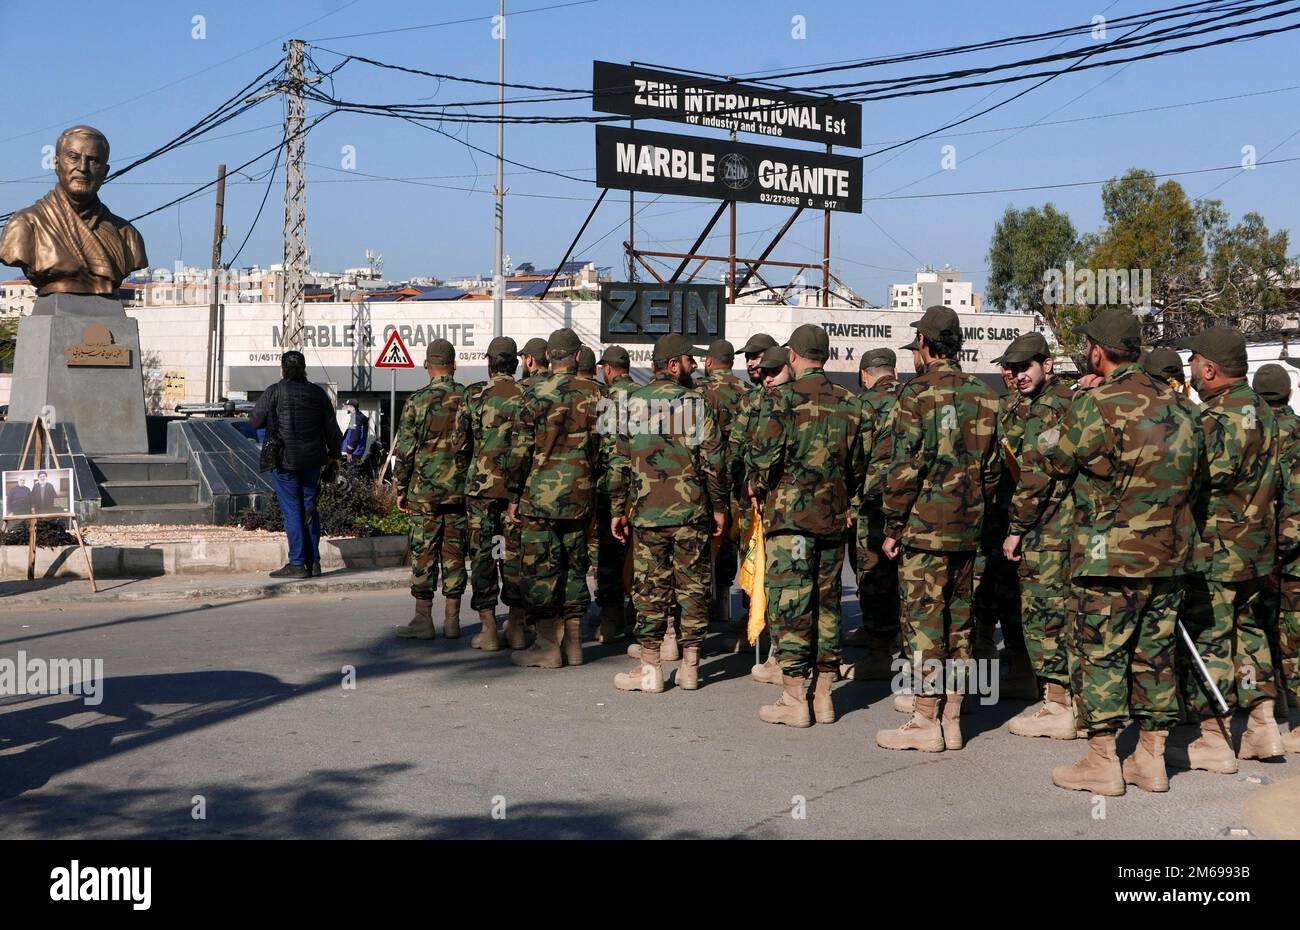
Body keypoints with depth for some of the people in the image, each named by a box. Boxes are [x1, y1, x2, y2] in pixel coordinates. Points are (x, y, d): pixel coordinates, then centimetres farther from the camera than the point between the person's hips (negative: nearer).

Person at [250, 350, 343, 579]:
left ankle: (297, 563, -4)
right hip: (312, 460, 4)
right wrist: (335, 453, 24)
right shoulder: (318, 393, 4)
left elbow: (255, 422, -4)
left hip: (284, 460, -4)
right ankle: (313, 562, 12)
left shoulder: (274, 392, -9)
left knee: (292, 510, -2)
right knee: (310, 509, 12)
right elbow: (332, 428, 9)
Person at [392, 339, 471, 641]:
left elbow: (404, 451, -5)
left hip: (425, 491, -3)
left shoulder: (417, 402, -7)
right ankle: (452, 620, 10)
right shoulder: (470, 399, 1)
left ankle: (423, 620, 2)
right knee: (455, 554, 7)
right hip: (460, 491, 3)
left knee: (423, 555, 2)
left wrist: (400, 489, 5)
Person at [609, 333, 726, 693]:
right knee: (692, 586, 7)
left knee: (650, 588, 4)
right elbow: (713, 461, -3)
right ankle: (690, 666, 11)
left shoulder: (633, 403, 3)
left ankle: (649, 667, 5)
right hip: (692, 511, -1)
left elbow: (619, 463, 3)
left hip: (648, 511, 1)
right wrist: (719, 507, 6)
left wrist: (617, 510, 9)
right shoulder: (697, 403, -1)